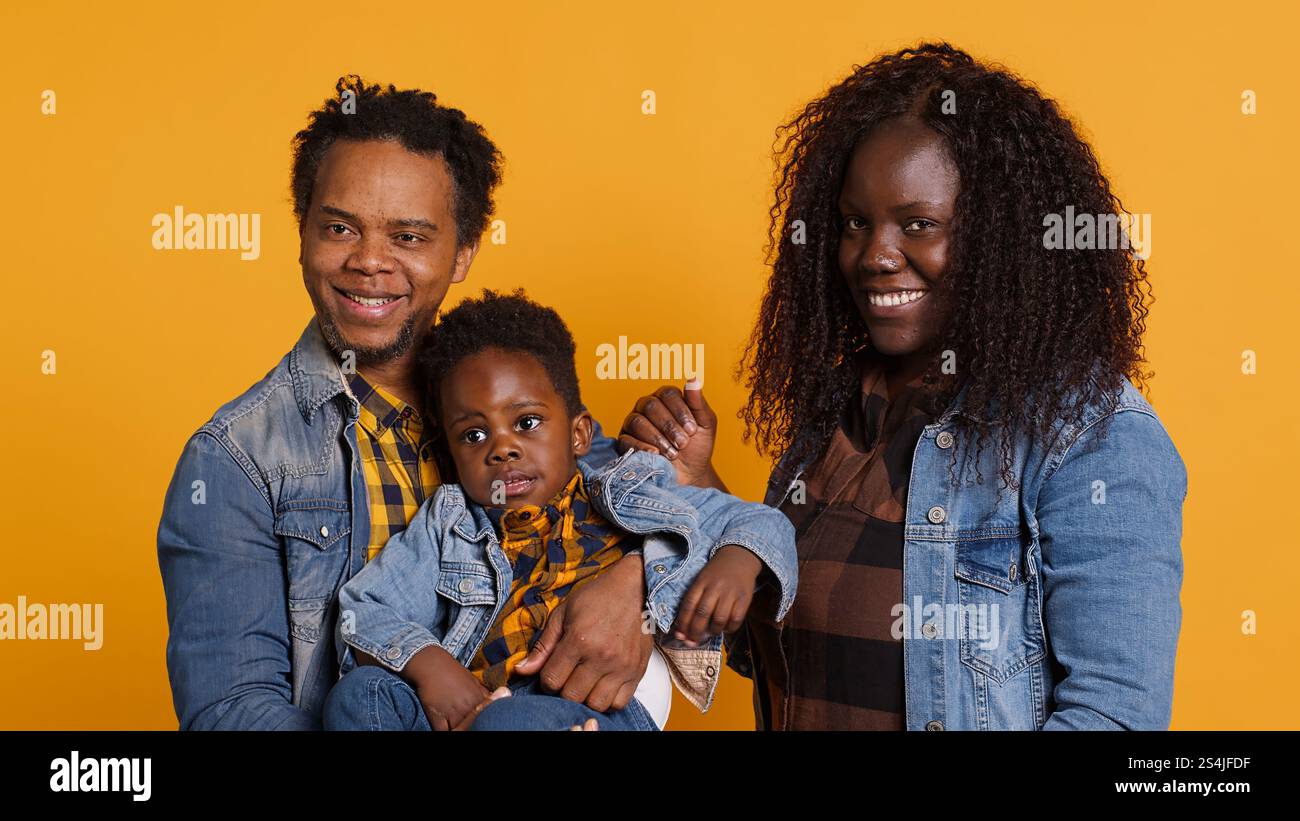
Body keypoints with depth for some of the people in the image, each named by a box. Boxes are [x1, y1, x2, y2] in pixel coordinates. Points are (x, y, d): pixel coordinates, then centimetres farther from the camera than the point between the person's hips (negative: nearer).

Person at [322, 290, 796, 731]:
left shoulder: (636, 500, 16)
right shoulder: (448, 525, 18)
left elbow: (761, 523, 20)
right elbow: (361, 613, 11)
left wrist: (735, 563, -5)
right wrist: (424, 661, -10)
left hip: (606, 712, -4)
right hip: (468, 708, 4)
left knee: (505, 720, -37)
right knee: (358, 695, -23)